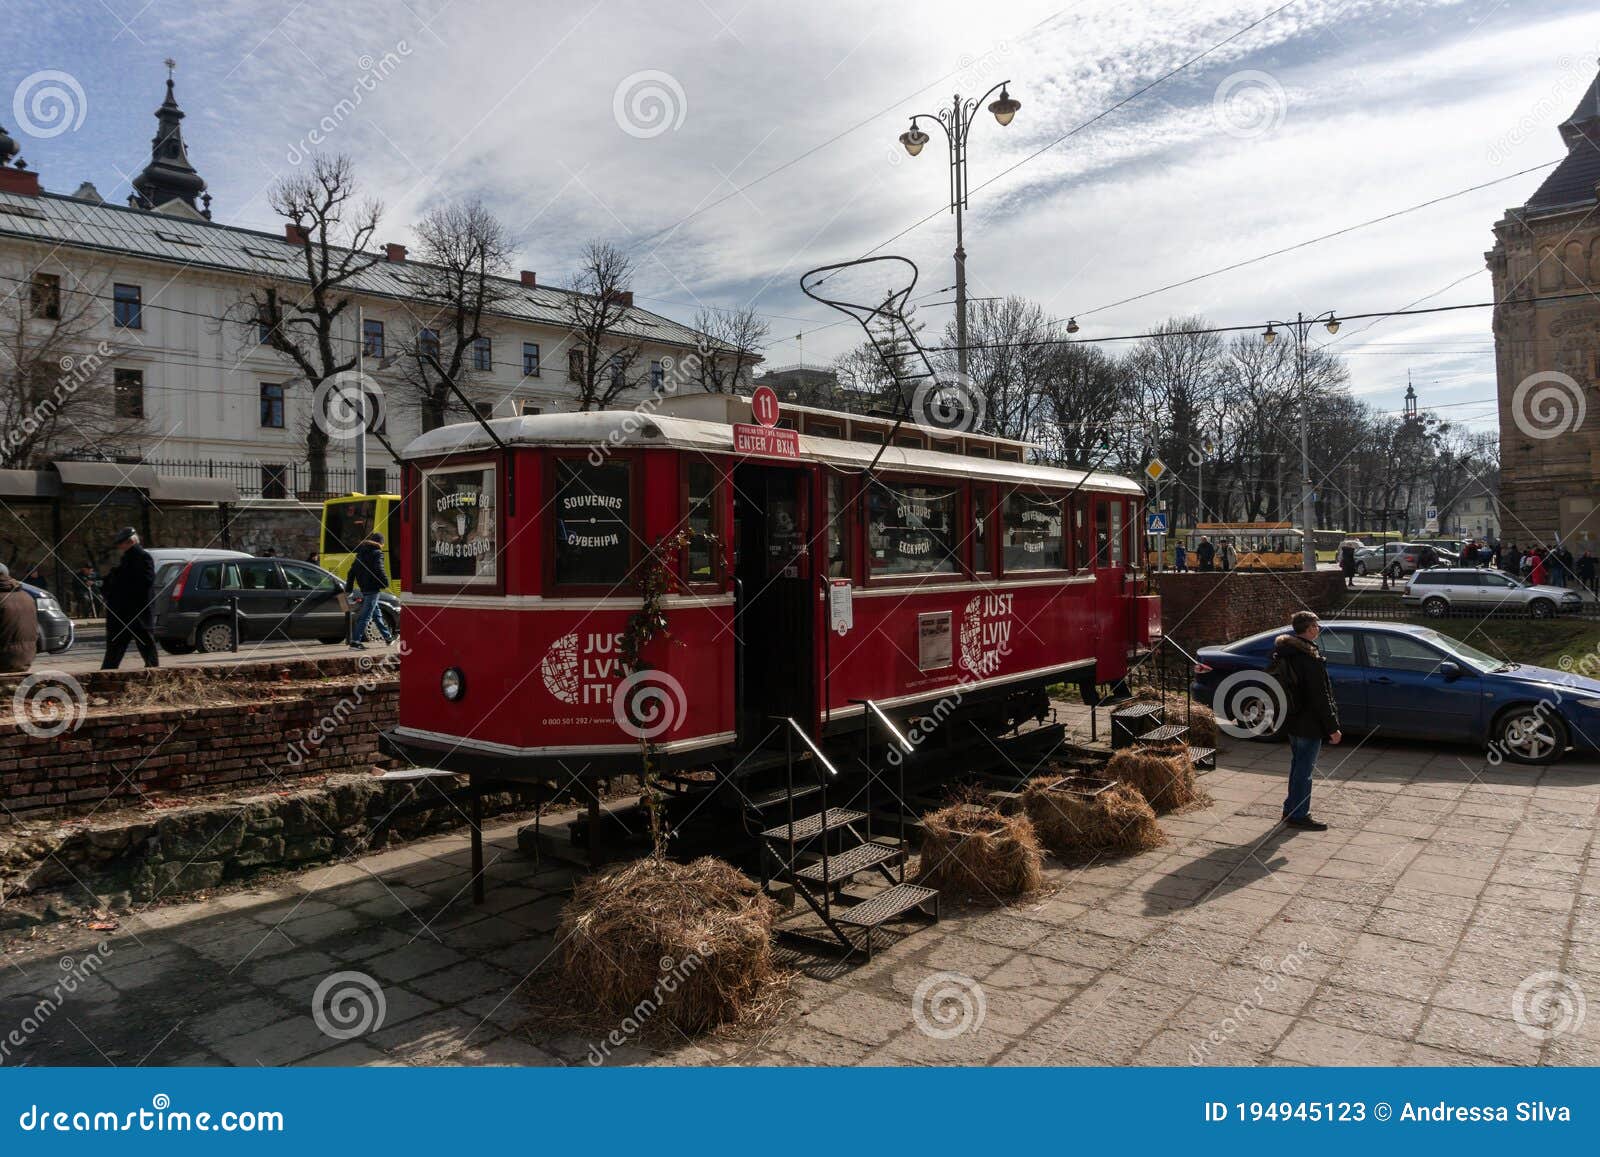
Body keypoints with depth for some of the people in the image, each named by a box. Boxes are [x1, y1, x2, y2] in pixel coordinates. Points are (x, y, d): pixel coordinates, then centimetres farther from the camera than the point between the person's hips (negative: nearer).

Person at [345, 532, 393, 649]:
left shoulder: (361, 553, 16)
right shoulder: (376, 553, -8)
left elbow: (352, 571, 16)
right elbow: (379, 569, -20)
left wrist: (349, 589, 18)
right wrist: (385, 583, -12)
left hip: (363, 588, 9)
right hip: (372, 588, -9)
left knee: (377, 615, 18)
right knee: (365, 615, -8)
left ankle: (387, 638, 28)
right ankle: (355, 641, -11)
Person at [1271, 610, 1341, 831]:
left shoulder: (1284, 652, 6)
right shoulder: (1311, 657, -21)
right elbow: (1320, 697, -20)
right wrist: (1333, 727, -14)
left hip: (1292, 721, 9)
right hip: (1309, 724, -9)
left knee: (1297, 764, 19)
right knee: (1305, 769, 0)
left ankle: (1291, 810, 28)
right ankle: (1298, 815, 7)